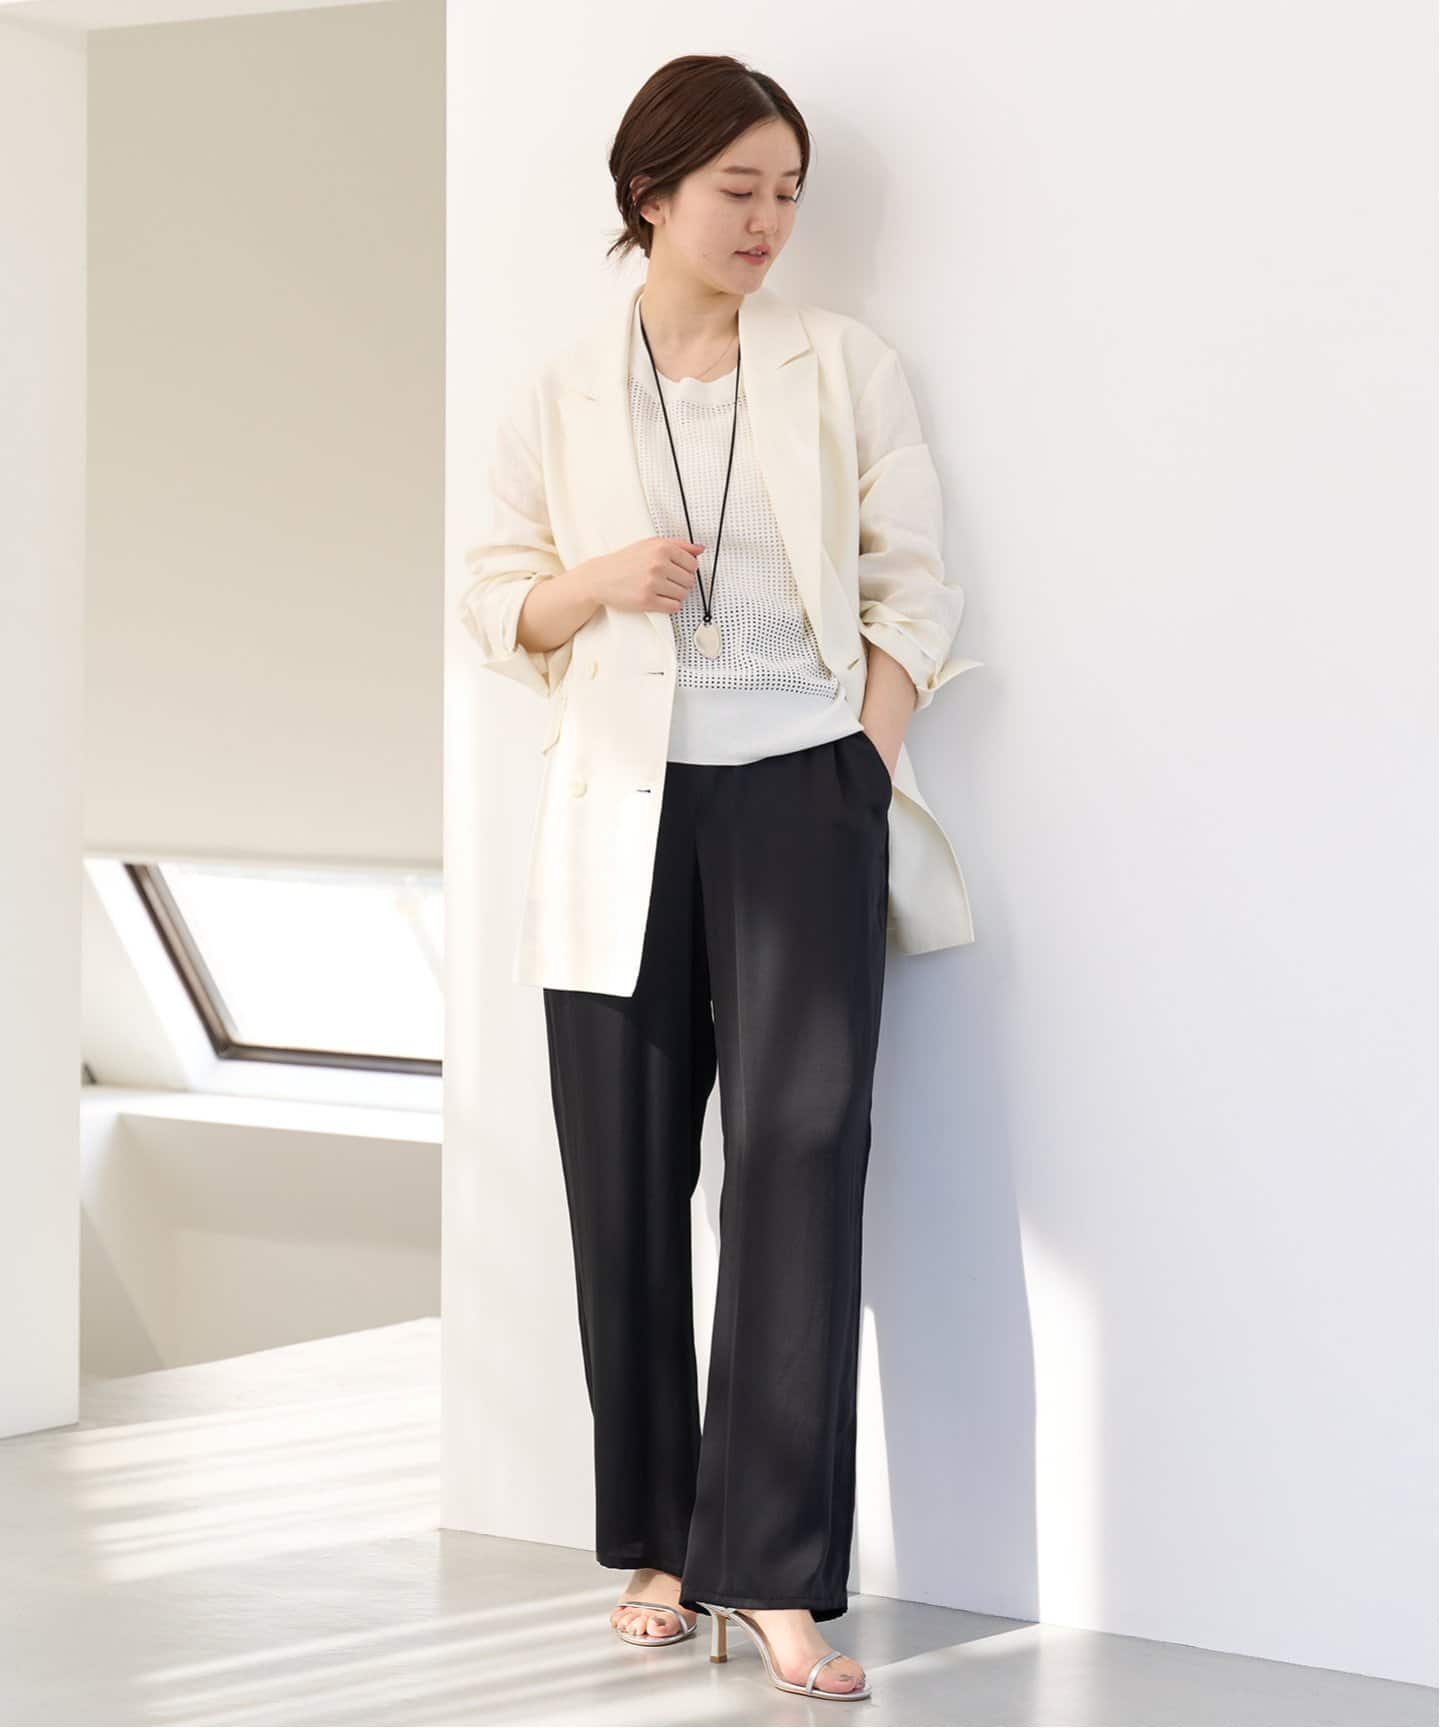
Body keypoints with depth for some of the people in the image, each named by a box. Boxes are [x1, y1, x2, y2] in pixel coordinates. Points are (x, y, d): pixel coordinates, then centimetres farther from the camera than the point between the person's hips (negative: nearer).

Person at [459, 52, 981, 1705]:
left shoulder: (844, 365, 7)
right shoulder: (562, 399, 9)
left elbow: (913, 586, 5)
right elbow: (495, 602, 11)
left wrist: (867, 756, -5)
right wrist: (601, 580, -8)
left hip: (801, 795, -1)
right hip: (625, 813, 2)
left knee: (800, 1156, -12)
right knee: (627, 1177, 3)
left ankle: (779, 1577, -12)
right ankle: (658, 1545, 15)